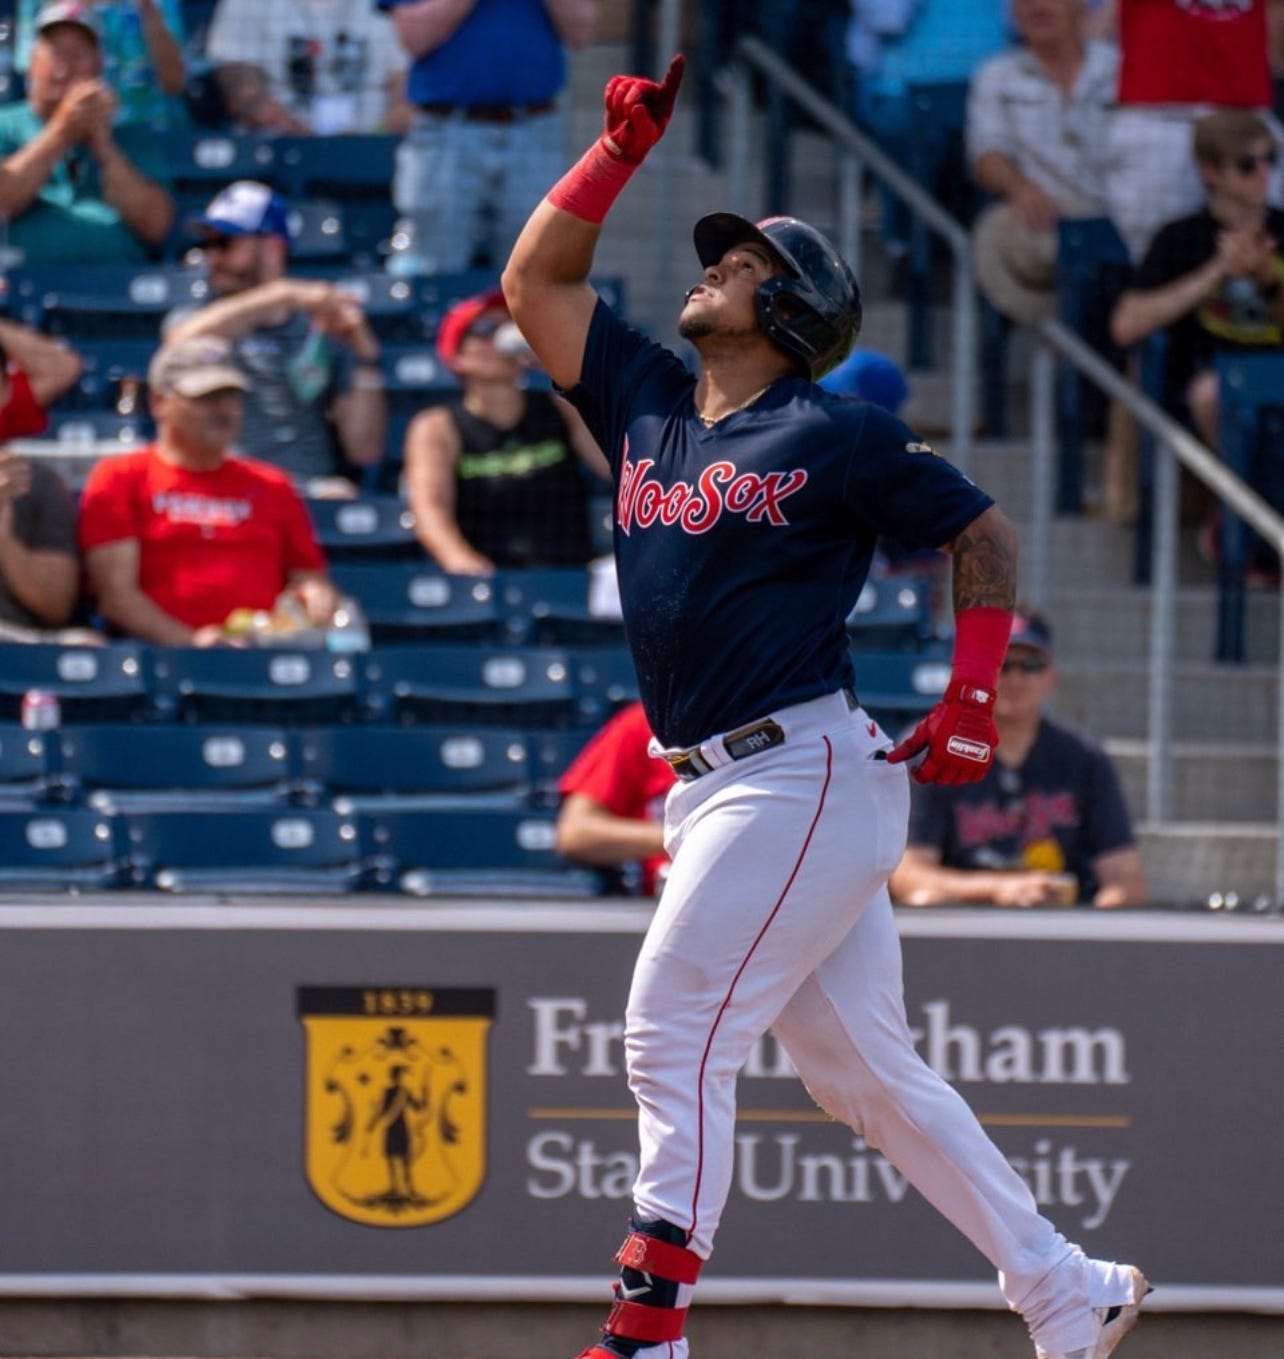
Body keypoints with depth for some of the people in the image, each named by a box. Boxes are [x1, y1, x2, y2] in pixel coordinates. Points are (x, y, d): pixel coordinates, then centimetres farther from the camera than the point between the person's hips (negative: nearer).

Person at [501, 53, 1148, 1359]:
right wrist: (628, 138, 10)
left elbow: (984, 533, 2)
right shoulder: (645, 400, 15)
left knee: (674, 1035, -14)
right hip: (707, 790, 8)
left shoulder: (839, 436, -4)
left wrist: (973, 702, -7)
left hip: (806, 773, -7)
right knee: (865, 1070, 11)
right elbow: (534, 277, 17)